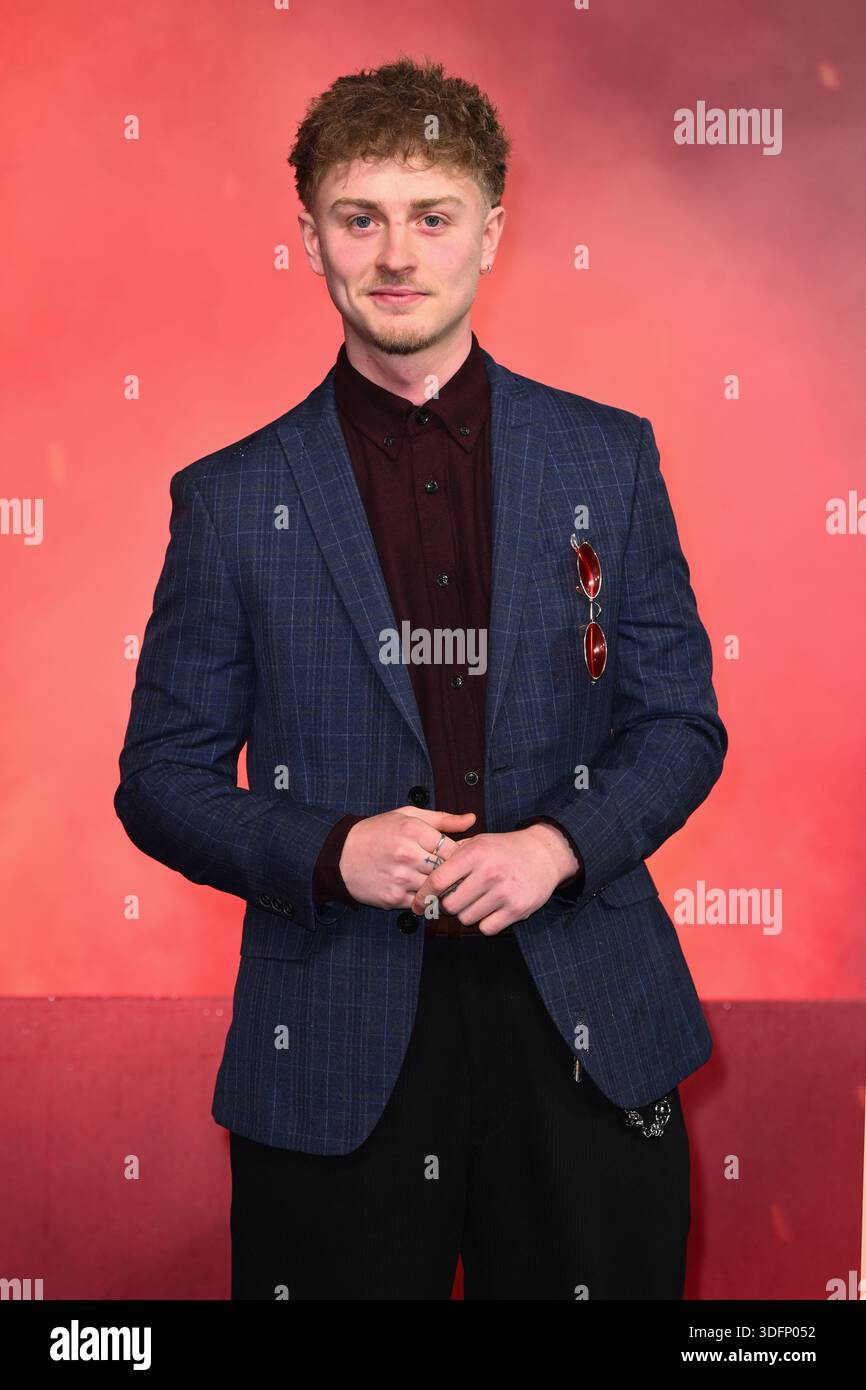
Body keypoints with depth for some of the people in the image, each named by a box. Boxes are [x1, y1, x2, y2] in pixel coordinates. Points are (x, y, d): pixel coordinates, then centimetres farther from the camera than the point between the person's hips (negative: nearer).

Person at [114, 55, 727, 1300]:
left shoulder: (610, 459, 5)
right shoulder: (230, 499, 1)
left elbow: (682, 720, 6)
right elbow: (162, 779, 2)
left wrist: (561, 844, -12)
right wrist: (333, 853, -15)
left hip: (585, 1029, 1)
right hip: (334, 1052, -1)